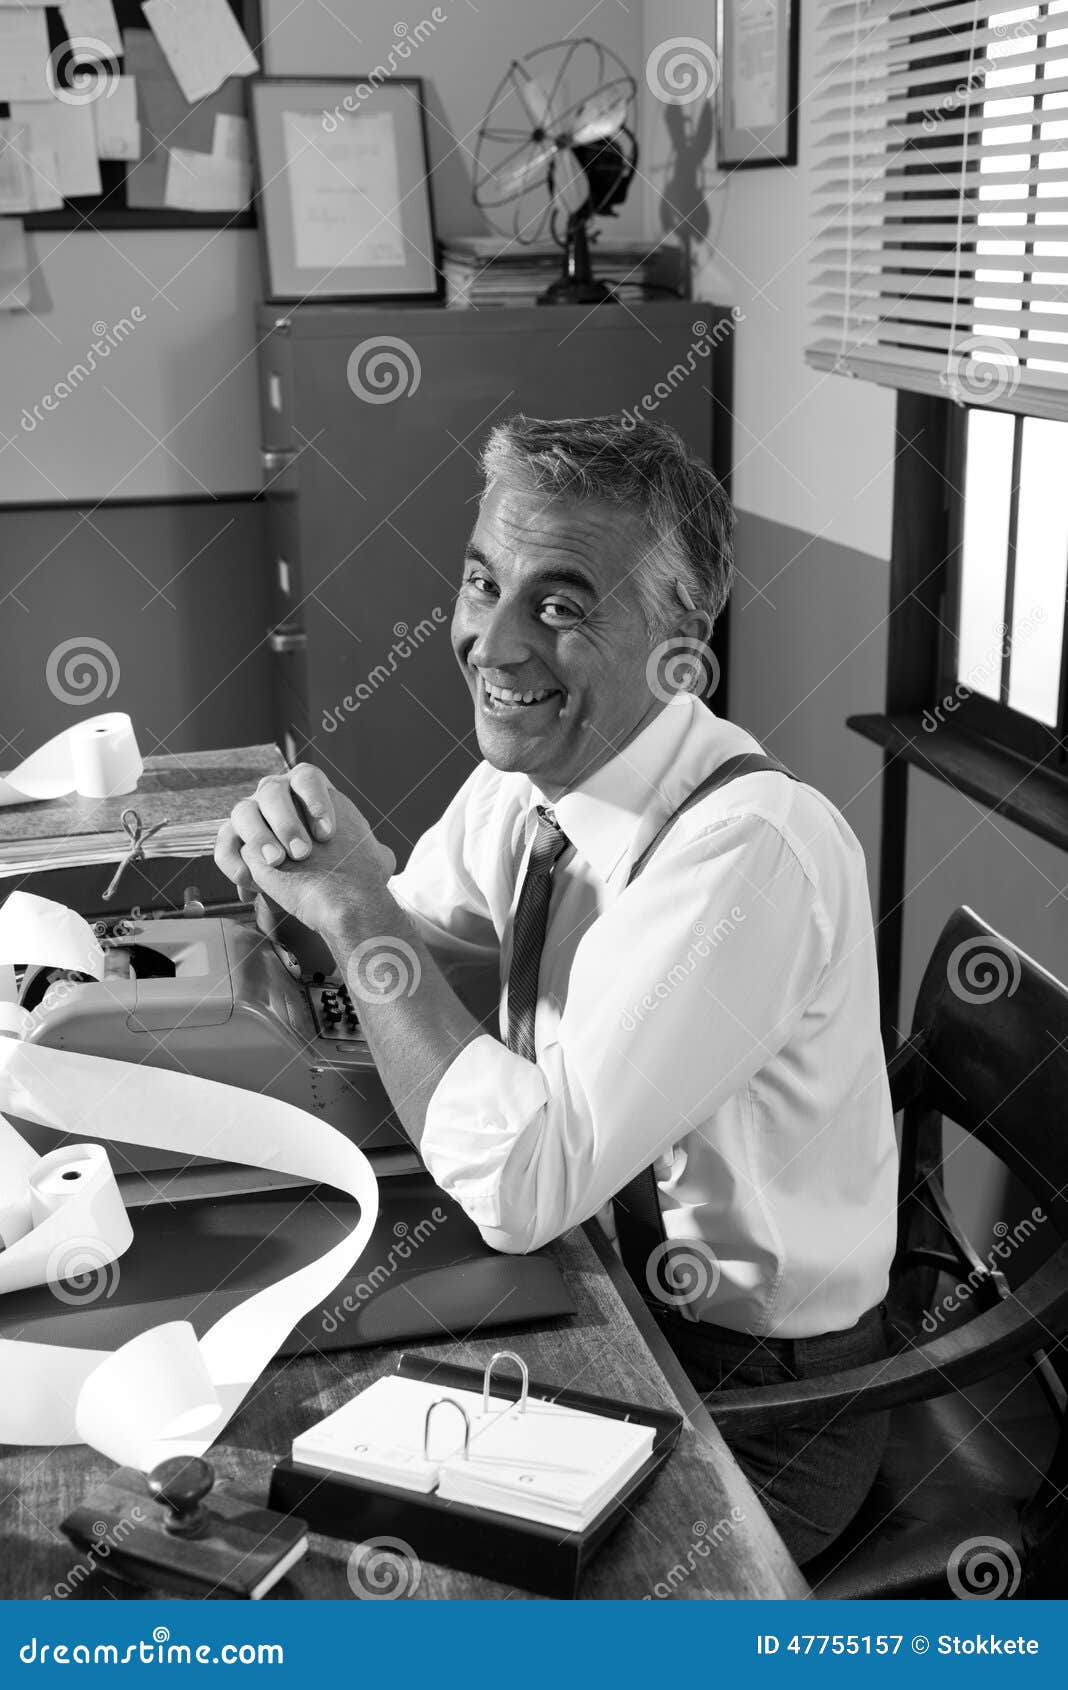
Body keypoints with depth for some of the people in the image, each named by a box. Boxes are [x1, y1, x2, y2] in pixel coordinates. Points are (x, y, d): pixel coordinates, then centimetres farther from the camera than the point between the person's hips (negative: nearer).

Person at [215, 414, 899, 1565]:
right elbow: (360, 1009, 7)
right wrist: (293, 877, -14)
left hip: (754, 1392, -6)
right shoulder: (521, 781, -5)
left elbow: (525, 1187, -32)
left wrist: (360, 908, -26)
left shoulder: (752, 854, -29)